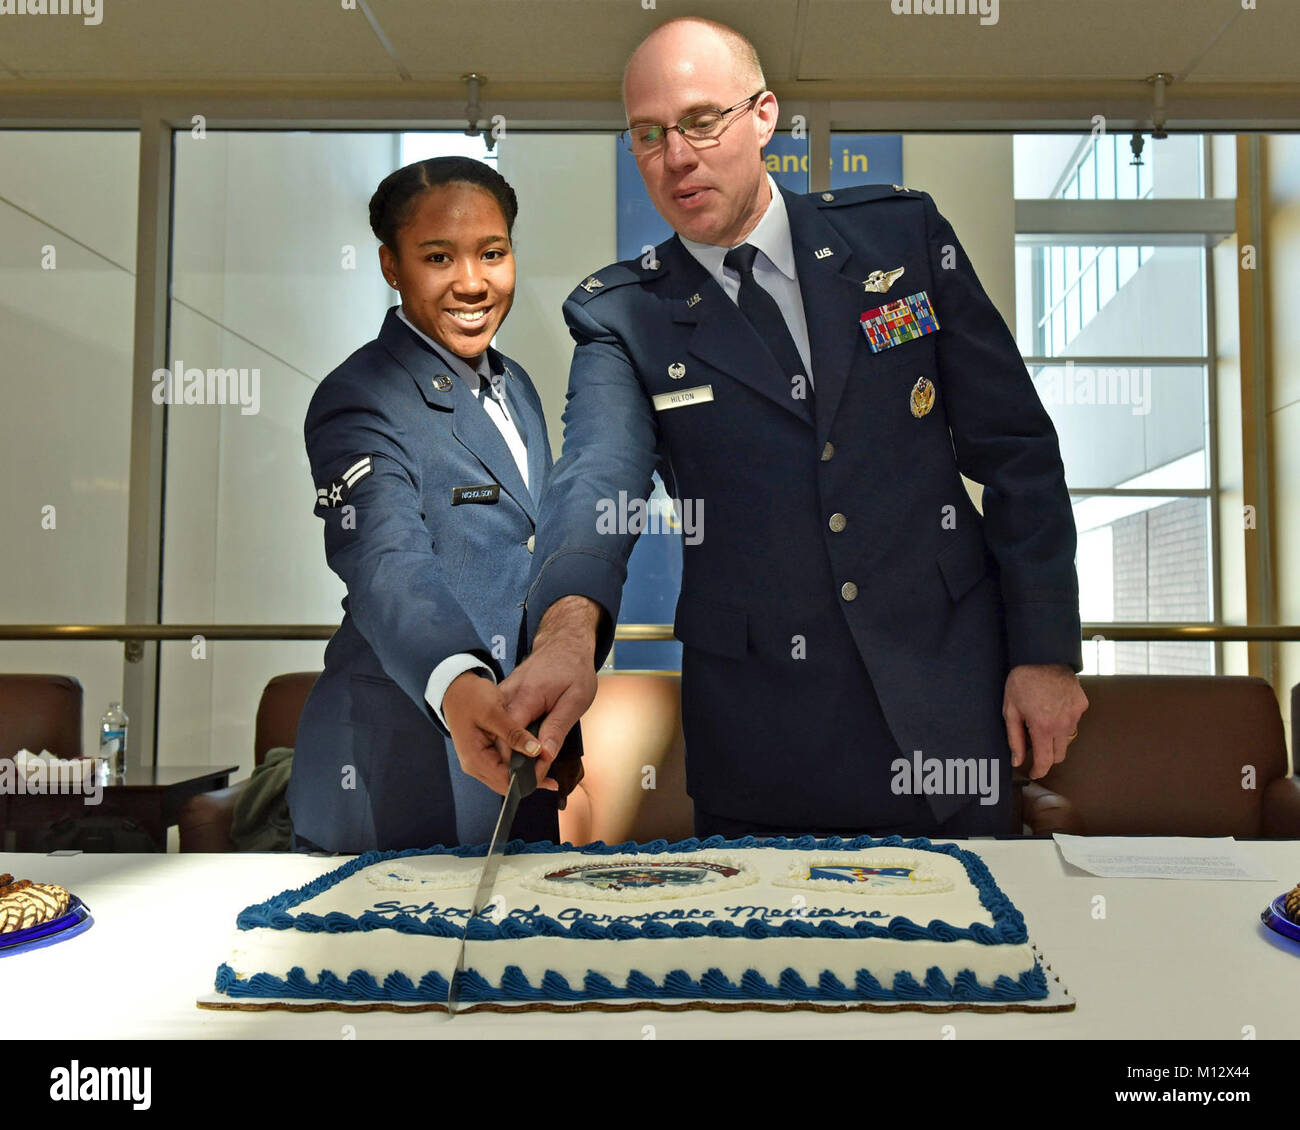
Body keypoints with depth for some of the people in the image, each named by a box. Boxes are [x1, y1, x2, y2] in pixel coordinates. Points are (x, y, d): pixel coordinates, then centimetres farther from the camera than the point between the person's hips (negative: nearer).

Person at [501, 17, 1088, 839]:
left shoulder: (903, 232, 2)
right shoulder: (620, 316, 0)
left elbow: (1015, 448, 3)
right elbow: (600, 472, -20)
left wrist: (1046, 653, 0)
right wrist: (568, 628, -41)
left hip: (946, 702, 1)